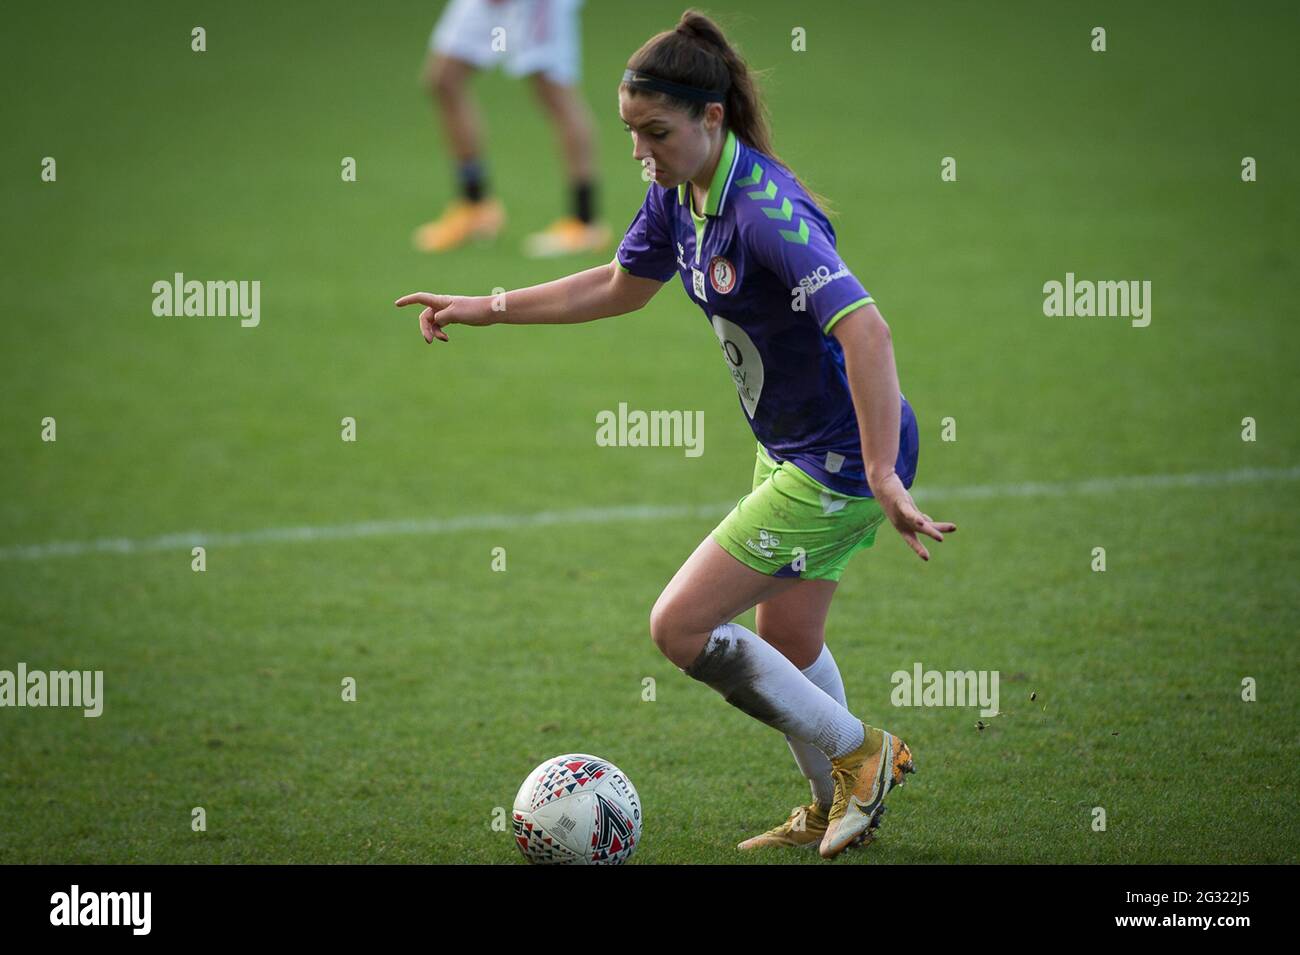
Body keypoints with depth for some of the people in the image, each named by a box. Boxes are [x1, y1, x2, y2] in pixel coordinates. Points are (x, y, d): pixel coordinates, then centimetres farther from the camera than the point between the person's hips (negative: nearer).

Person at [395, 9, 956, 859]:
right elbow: (620, 286, 19)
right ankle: (837, 808, 40)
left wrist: (883, 479, -46)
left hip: (844, 460, -9)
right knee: (785, 644, 22)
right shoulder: (678, 193, -1)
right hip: (790, 447, 9)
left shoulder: (767, 210, -29)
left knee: (680, 626, -8)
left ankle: (859, 753, 7)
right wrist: (488, 309, 18)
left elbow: (864, 328, -40)